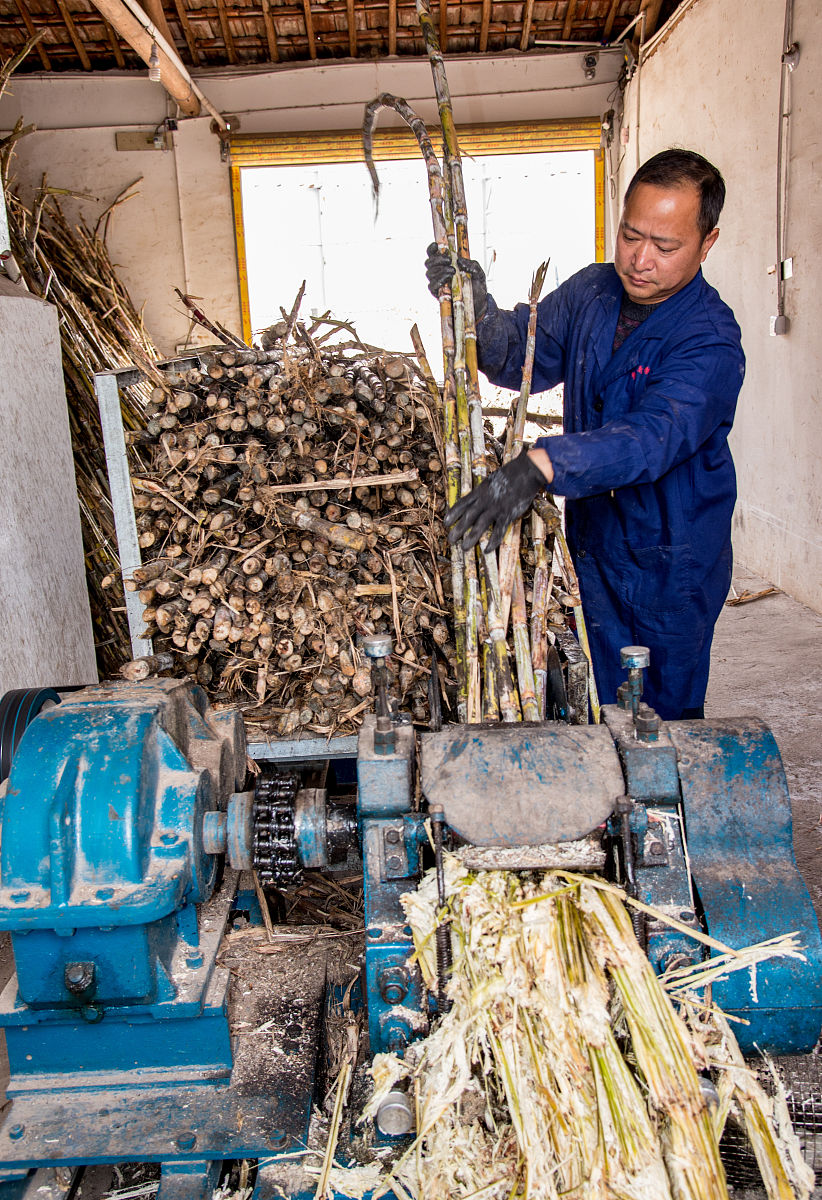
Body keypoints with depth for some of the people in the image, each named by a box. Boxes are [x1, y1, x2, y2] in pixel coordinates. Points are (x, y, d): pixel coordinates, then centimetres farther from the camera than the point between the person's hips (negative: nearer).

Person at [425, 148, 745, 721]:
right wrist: (479, 310, -18)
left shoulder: (710, 342, -22)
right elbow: (523, 358, 3)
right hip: (593, 544, 5)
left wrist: (541, 465, -52)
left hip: (673, 564, -5)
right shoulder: (593, 291, 0)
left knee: (667, 711, 10)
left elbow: (655, 434, -38)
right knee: (598, 712, 16)